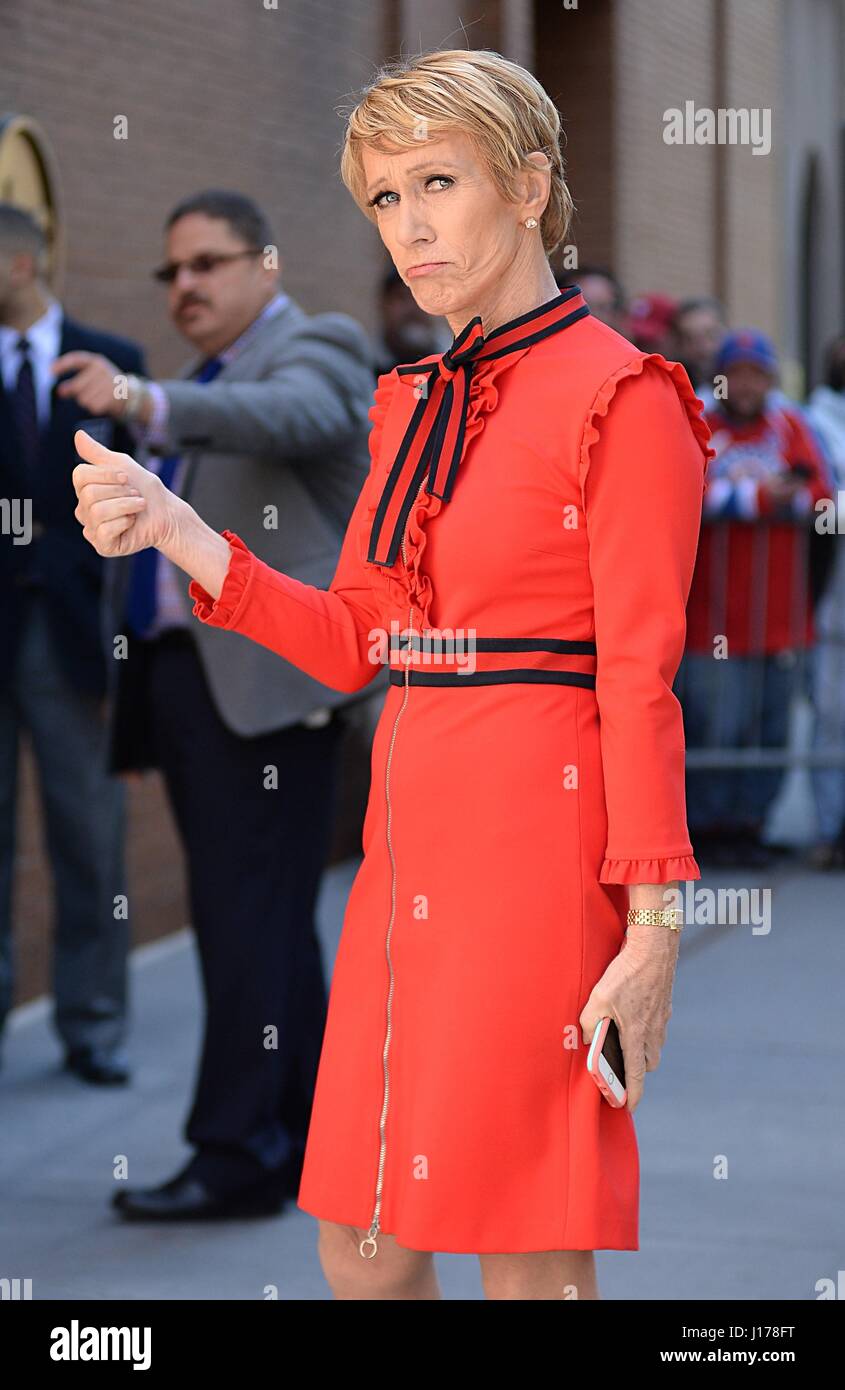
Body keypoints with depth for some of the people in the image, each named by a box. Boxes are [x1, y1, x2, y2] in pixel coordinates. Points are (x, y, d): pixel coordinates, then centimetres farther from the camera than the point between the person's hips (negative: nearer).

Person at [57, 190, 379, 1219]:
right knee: (271, 926, 12)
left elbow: (290, 416, -26)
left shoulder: (315, 352, -2)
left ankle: (236, 1152, -8)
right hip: (185, 673, 9)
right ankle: (304, 1143, 18)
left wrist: (149, 404, -40)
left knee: (248, 920, -10)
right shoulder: (205, 388, 23)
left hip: (264, 682, -9)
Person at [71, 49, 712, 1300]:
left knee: (526, 1259, -2)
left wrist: (653, 924, -15)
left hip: (539, 838, -8)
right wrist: (176, 533, 3)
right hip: (409, 842, 8)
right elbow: (352, 644, 15)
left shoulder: (620, 398, -8)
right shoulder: (412, 403, 16)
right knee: (361, 1252, 11)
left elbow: (641, 679, -11)